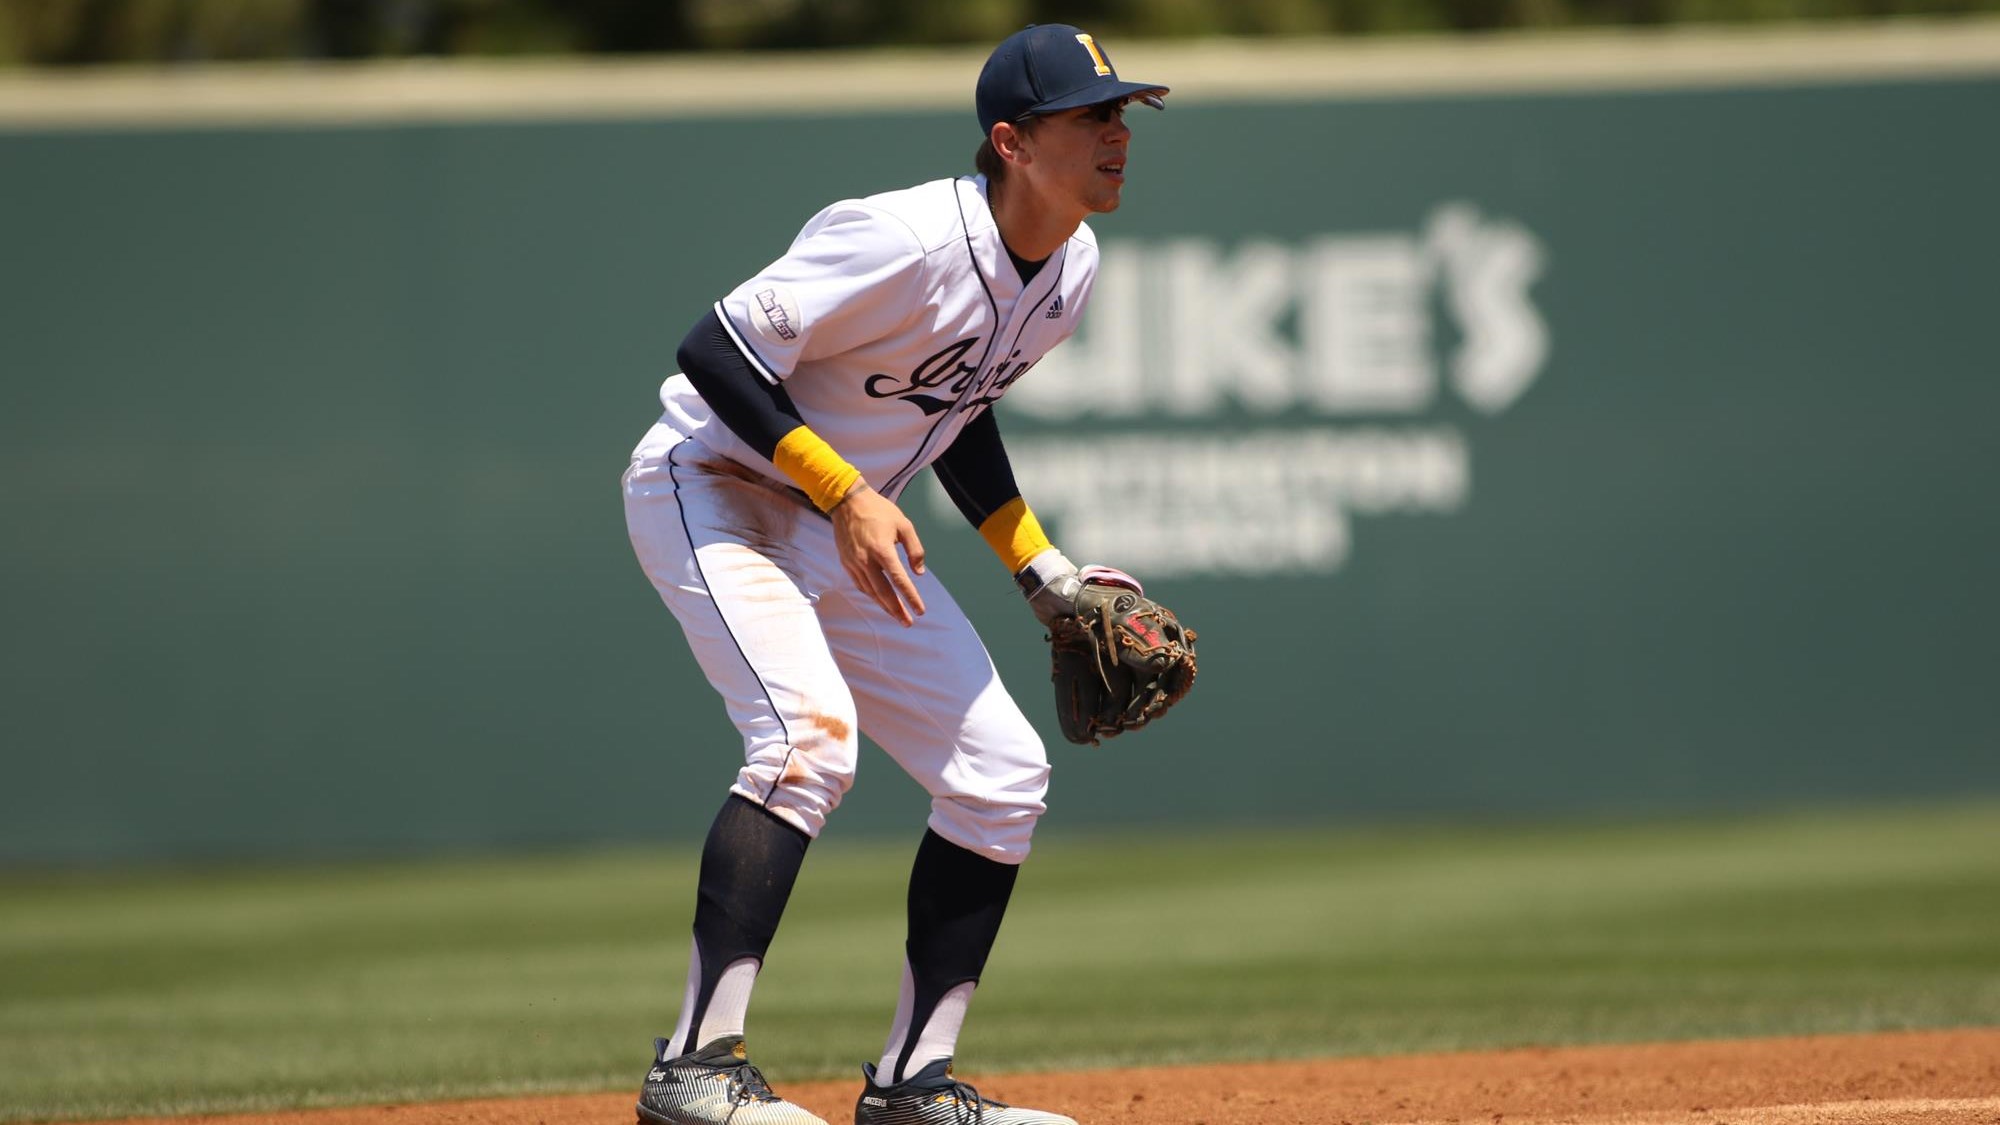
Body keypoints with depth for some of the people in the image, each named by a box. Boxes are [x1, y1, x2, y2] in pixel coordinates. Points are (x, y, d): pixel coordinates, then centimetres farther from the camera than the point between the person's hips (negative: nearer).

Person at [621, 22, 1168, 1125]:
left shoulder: (1071, 268, -1)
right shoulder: (910, 241, -29)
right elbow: (715, 351, -28)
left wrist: (1046, 574, 10)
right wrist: (845, 494, -31)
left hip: (846, 522, 9)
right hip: (713, 489, -9)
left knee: (1003, 773, 4)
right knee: (809, 736, -29)